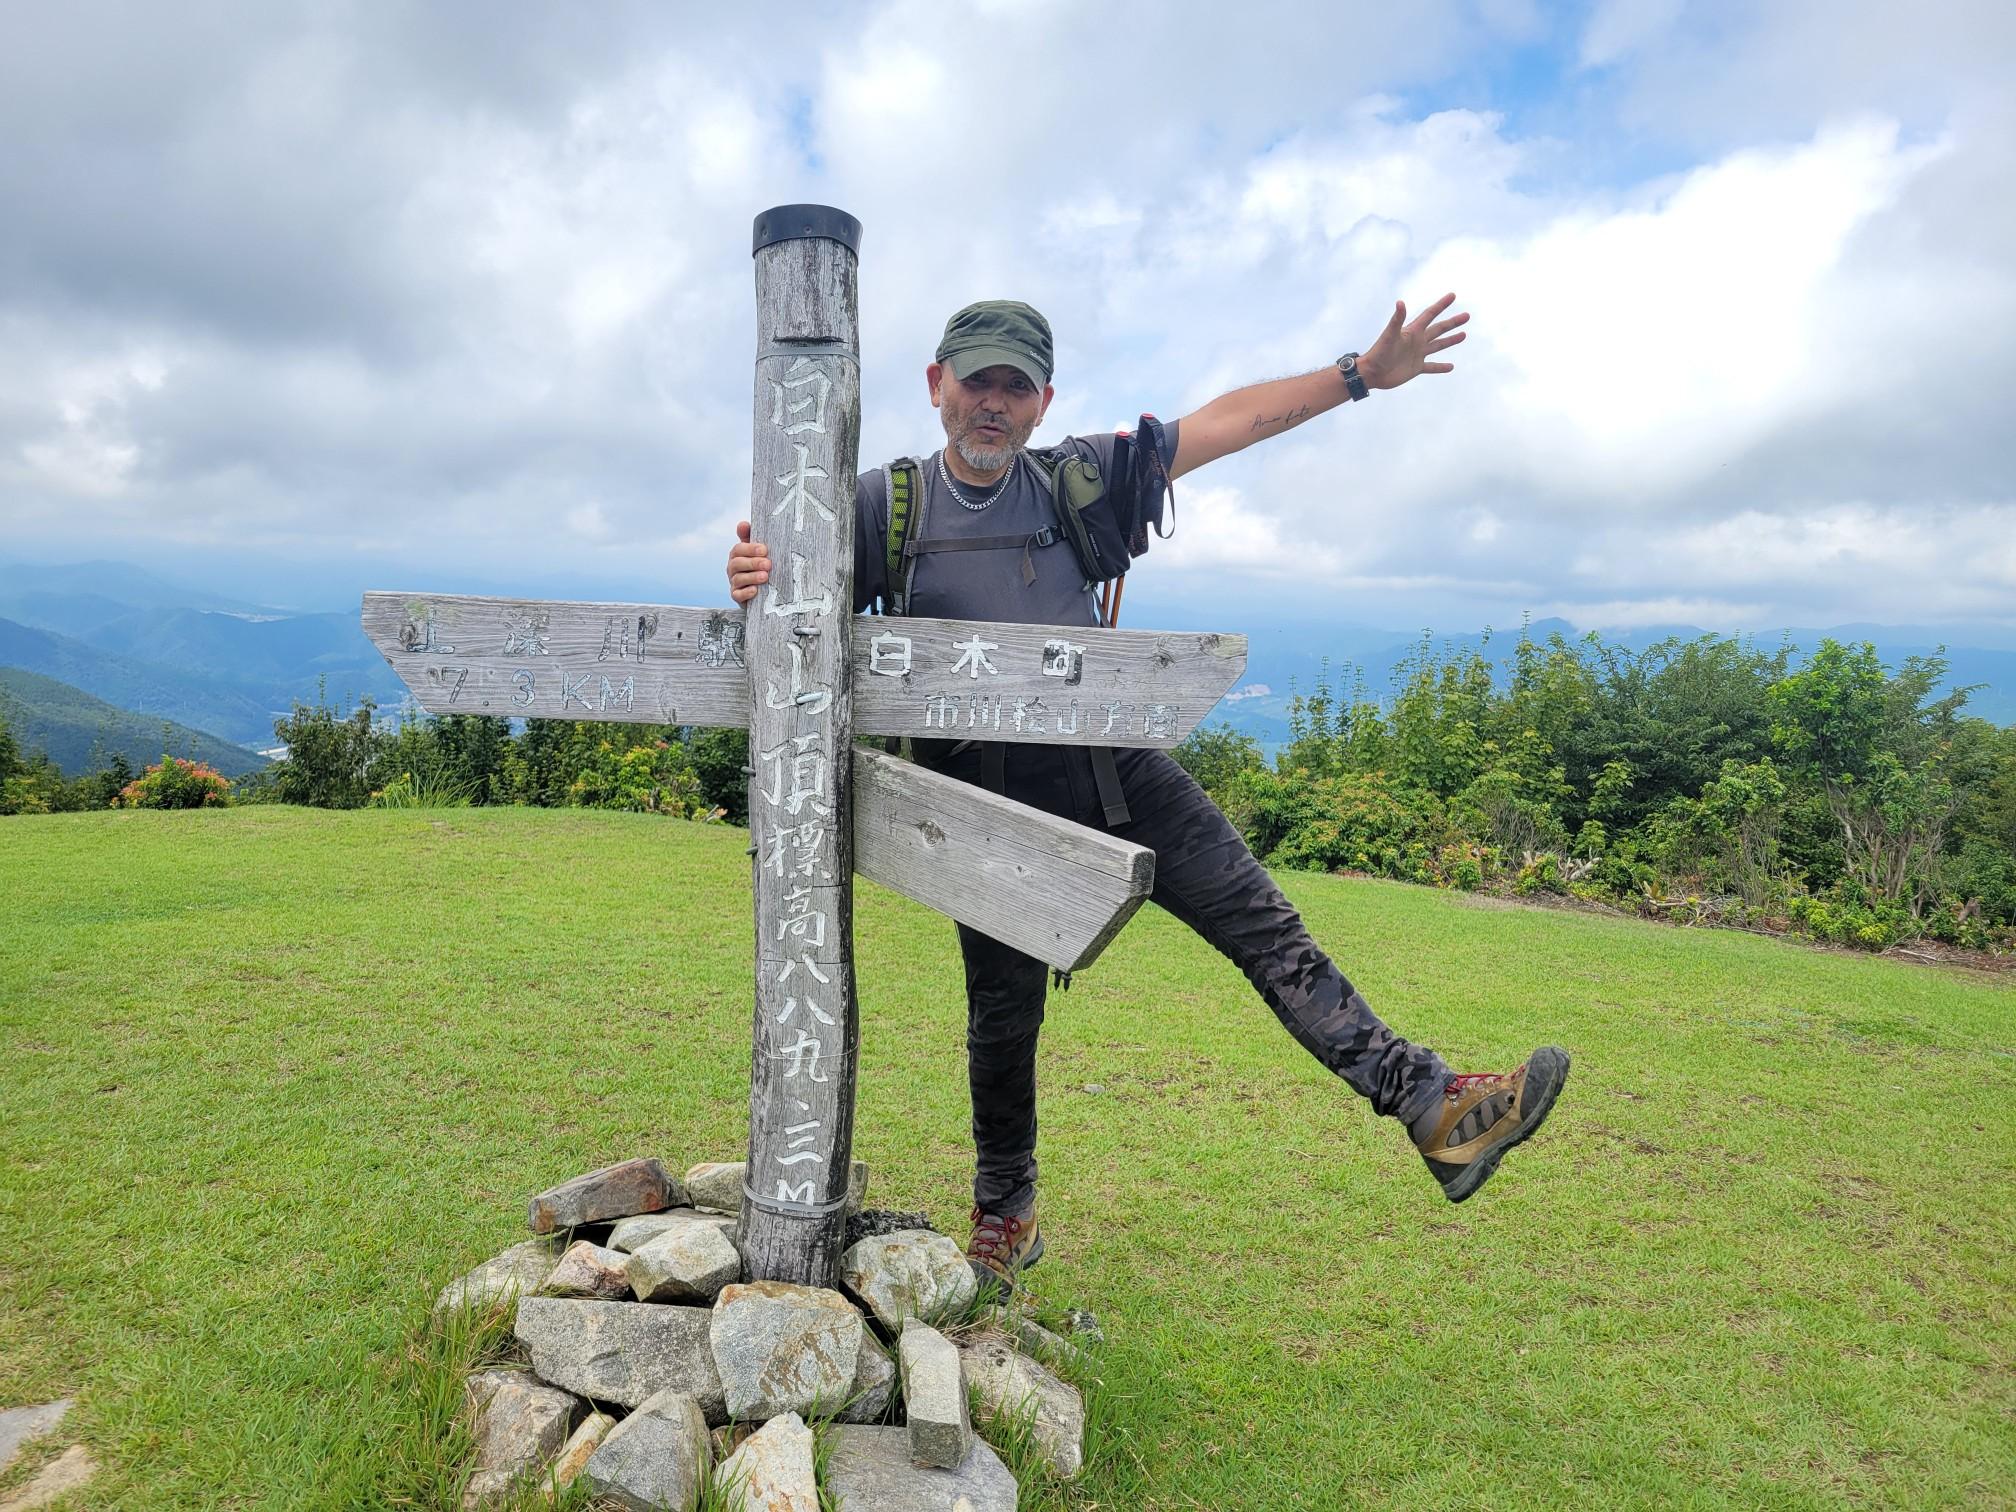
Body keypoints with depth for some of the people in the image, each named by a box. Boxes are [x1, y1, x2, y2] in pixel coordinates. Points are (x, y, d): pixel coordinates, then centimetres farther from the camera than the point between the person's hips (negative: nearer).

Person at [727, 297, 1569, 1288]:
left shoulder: (1078, 480, 7)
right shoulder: (885, 504, 3)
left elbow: (1229, 420, 9)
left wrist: (1362, 374, 6)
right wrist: (757, 582, -27)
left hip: (1114, 769, 2)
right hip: (993, 796, -1)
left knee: (1265, 926, -6)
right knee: (1003, 1018, 9)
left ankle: (1433, 1107, -2)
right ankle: (1003, 1215, 31)